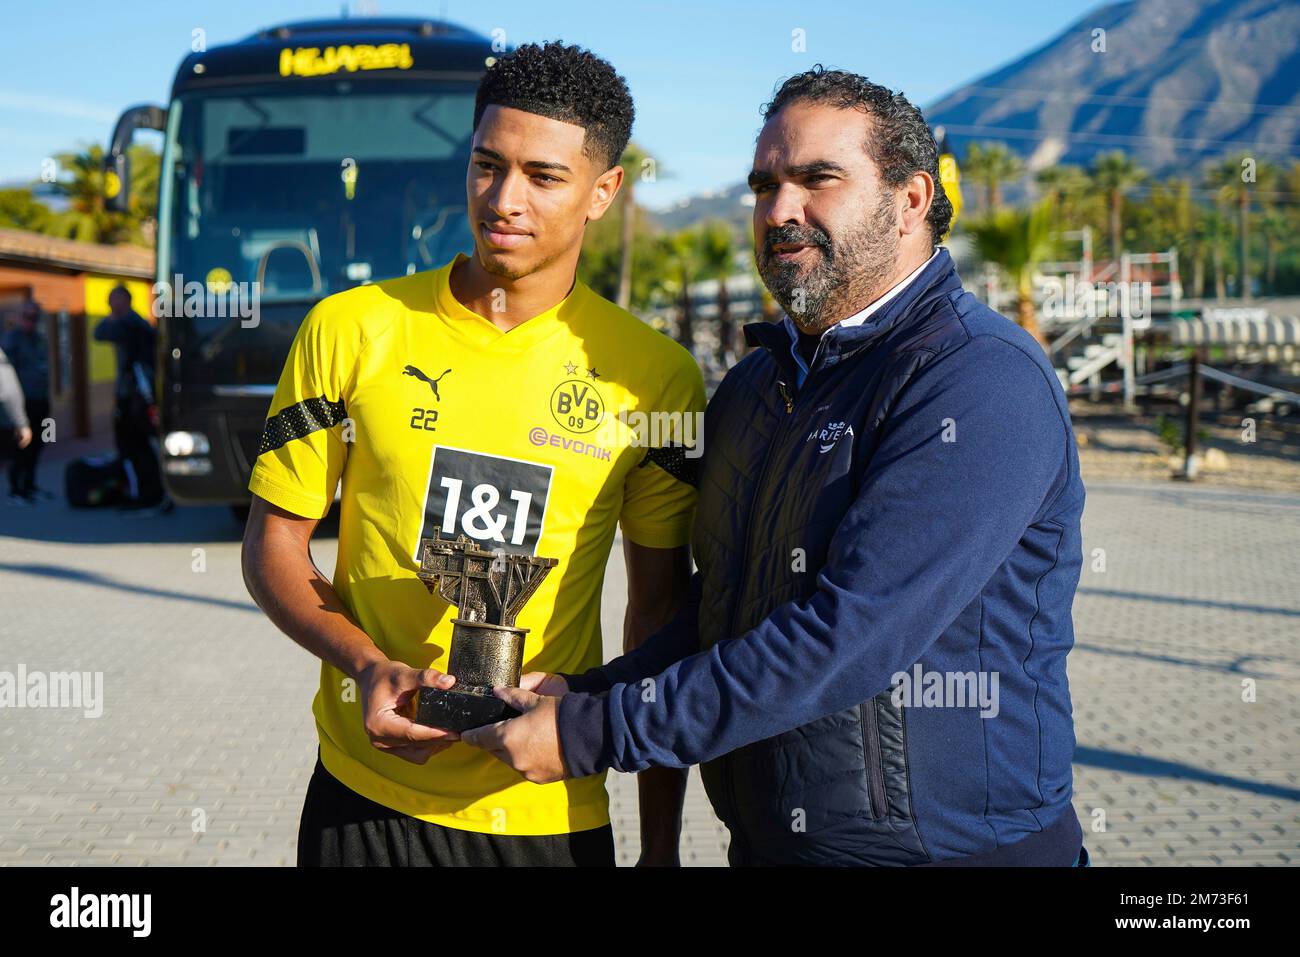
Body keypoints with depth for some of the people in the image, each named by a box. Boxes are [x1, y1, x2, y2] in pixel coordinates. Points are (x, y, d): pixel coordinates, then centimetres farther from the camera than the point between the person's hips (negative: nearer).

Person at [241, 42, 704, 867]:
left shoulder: (655, 378, -4)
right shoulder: (350, 332, -3)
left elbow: (659, 607, 2)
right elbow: (275, 542, 3)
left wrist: (662, 842, 3)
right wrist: (367, 665, -16)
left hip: (553, 814, 0)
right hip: (365, 796, 0)